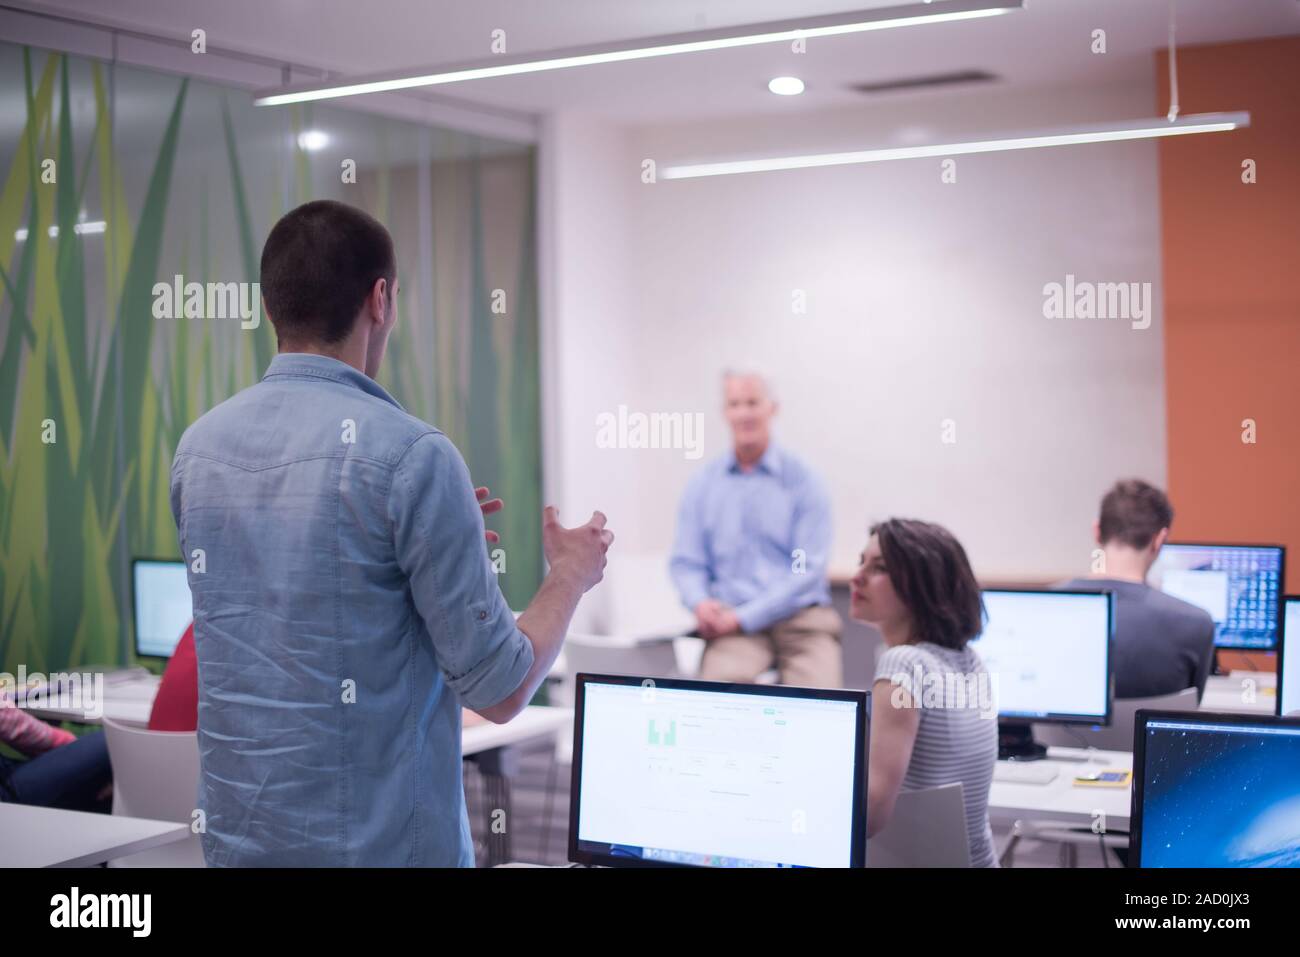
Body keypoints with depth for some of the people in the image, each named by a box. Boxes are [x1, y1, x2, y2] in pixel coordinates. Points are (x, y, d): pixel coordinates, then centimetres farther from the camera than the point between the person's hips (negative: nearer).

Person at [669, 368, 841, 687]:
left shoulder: (803, 481, 2)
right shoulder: (702, 484, 12)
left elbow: (808, 569, -5)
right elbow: (685, 562, 11)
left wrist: (743, 617, -13)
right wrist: (701, 602, -12)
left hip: (801, 615, -1)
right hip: (732, 619, 1)